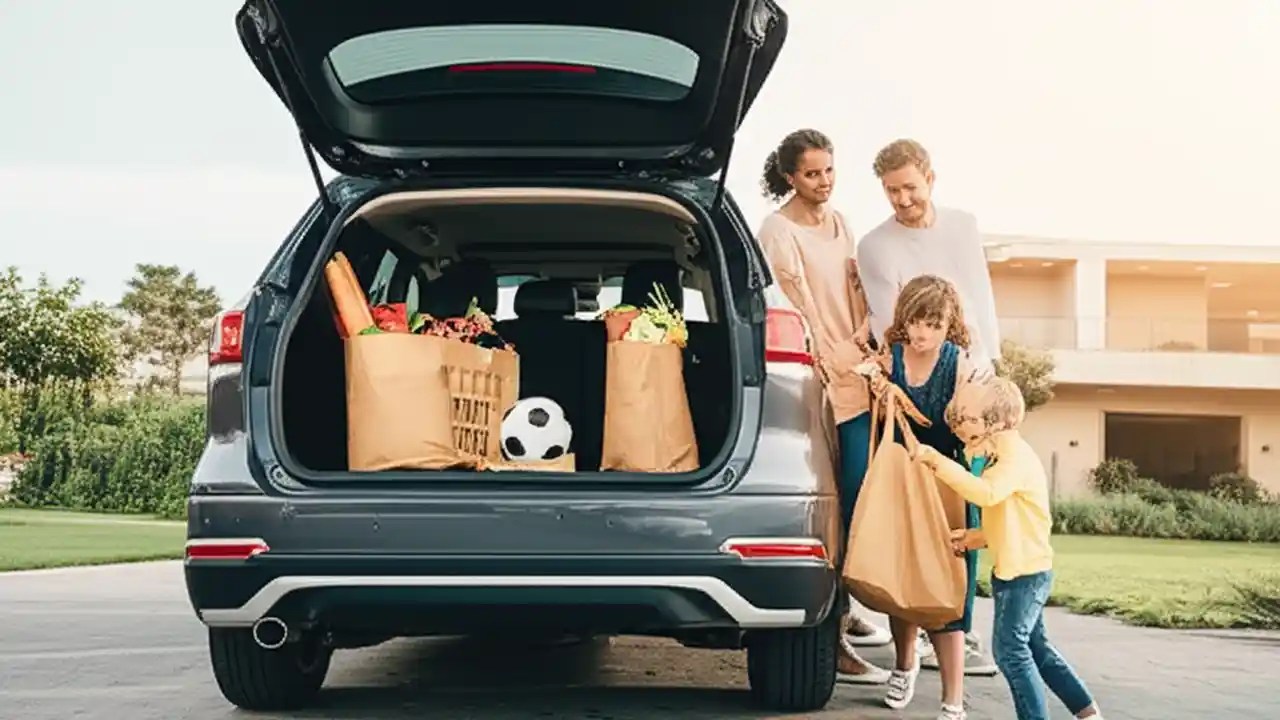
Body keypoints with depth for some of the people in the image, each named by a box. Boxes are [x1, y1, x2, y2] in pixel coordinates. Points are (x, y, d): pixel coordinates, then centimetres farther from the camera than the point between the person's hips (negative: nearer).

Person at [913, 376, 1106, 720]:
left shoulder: (1016, 455, -18)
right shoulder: (1001, 456, 15)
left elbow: (986, 492, -39)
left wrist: (939, 462, -40)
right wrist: (971, 538, 6)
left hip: (1026, 571, -11)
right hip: (1018, 569, 11)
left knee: (1010, 647, -8)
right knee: (1033, 646, 19)